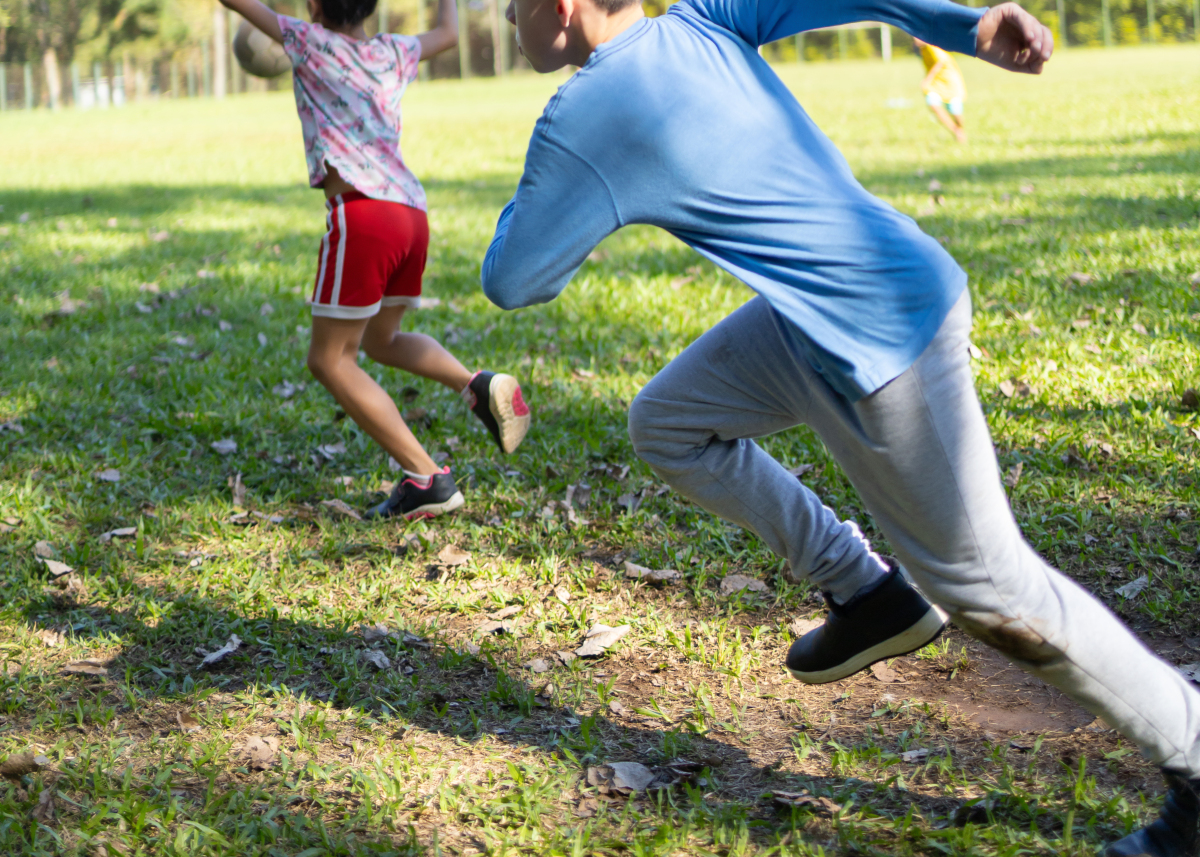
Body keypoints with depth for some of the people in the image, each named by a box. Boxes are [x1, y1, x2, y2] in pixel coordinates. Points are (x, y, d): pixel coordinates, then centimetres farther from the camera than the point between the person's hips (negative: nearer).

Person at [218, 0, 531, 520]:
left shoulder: (311, 43, 4)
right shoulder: (392, 53, 19)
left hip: (362, 211, -7)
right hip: (412, 210, 7)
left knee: (330, 360, 2)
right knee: (380, 340, 27)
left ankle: (426, 480, -6)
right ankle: (479, 388, 3)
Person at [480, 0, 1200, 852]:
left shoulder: (579, 122, -13)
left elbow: (512, 282, -4)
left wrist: (540, 188, 15)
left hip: (883, 342, -9)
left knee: (988, 585, 2)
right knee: (667, 425, 18)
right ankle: (868, 595, 21)